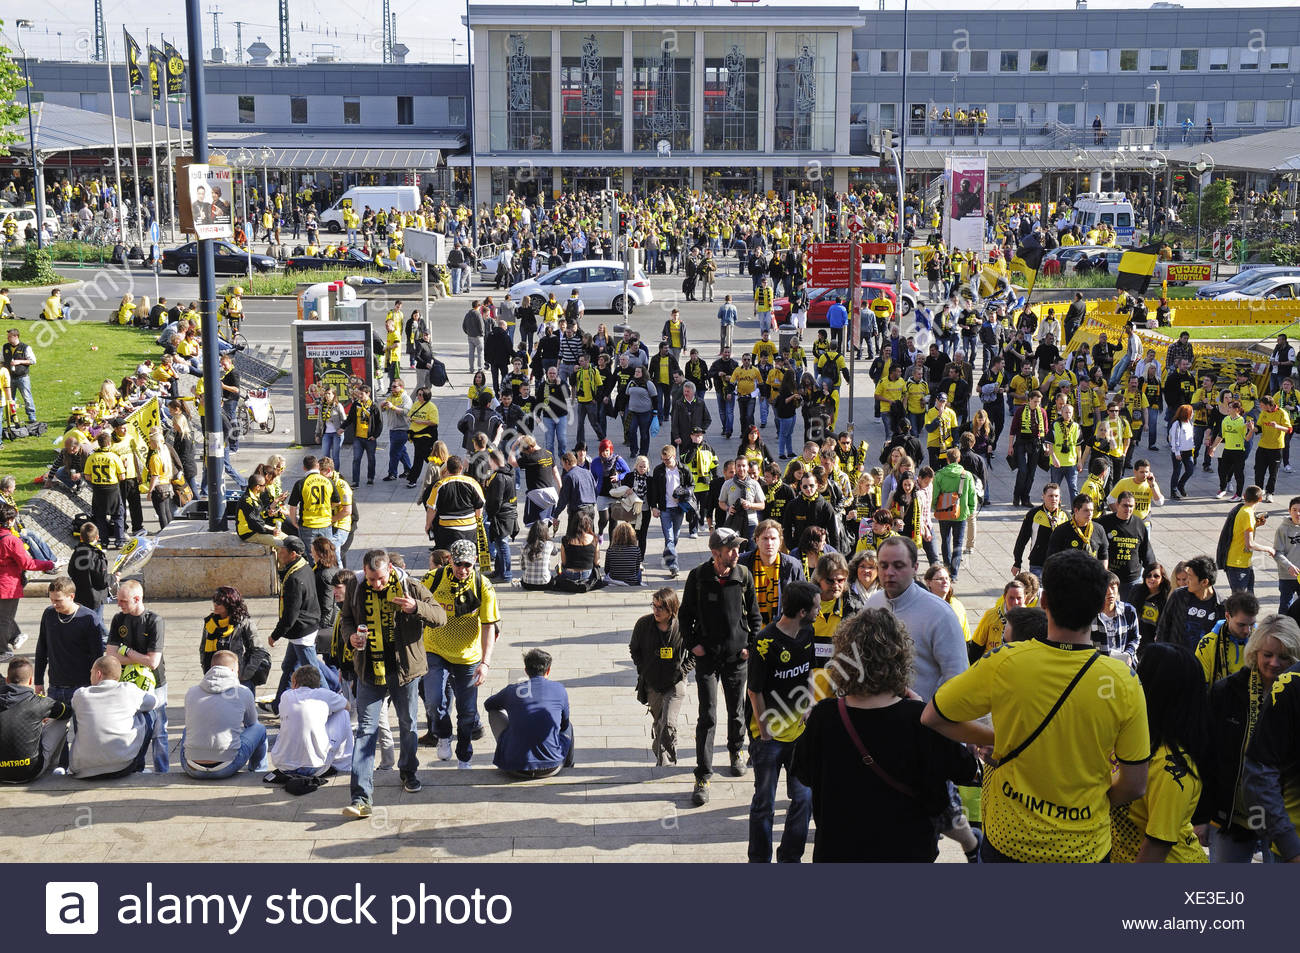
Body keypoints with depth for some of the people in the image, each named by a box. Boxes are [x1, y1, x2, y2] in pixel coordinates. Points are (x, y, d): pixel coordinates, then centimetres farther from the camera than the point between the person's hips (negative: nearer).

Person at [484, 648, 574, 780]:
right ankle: (568, 765, 47)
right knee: (568, 725, 31)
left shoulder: (511, 690, 1)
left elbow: (488, 705, 23)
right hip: (551, 768, 0)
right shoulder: (559, 689, 0)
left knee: (495, 712, 22)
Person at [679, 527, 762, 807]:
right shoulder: (698, 577, -7)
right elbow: (685, 614, 4)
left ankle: (736, 751, 44)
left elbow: (754, 614, 9)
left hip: (737, 657, 2)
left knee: (736, 712, 15)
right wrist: (692, 644, -4)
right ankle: (703, 777, -1)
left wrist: (752, 645, 1)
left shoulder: (744, 575, -2)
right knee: (707, 717, -6)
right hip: (707, 656, -2)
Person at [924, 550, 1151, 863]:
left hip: (1008, 840, 0)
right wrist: (1089, 802, 10)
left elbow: (932, 717, -4)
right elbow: (1134, 787, -7)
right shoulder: (1123, 681, -15)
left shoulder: (1003, 664, -17)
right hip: (1085, 848, 1)